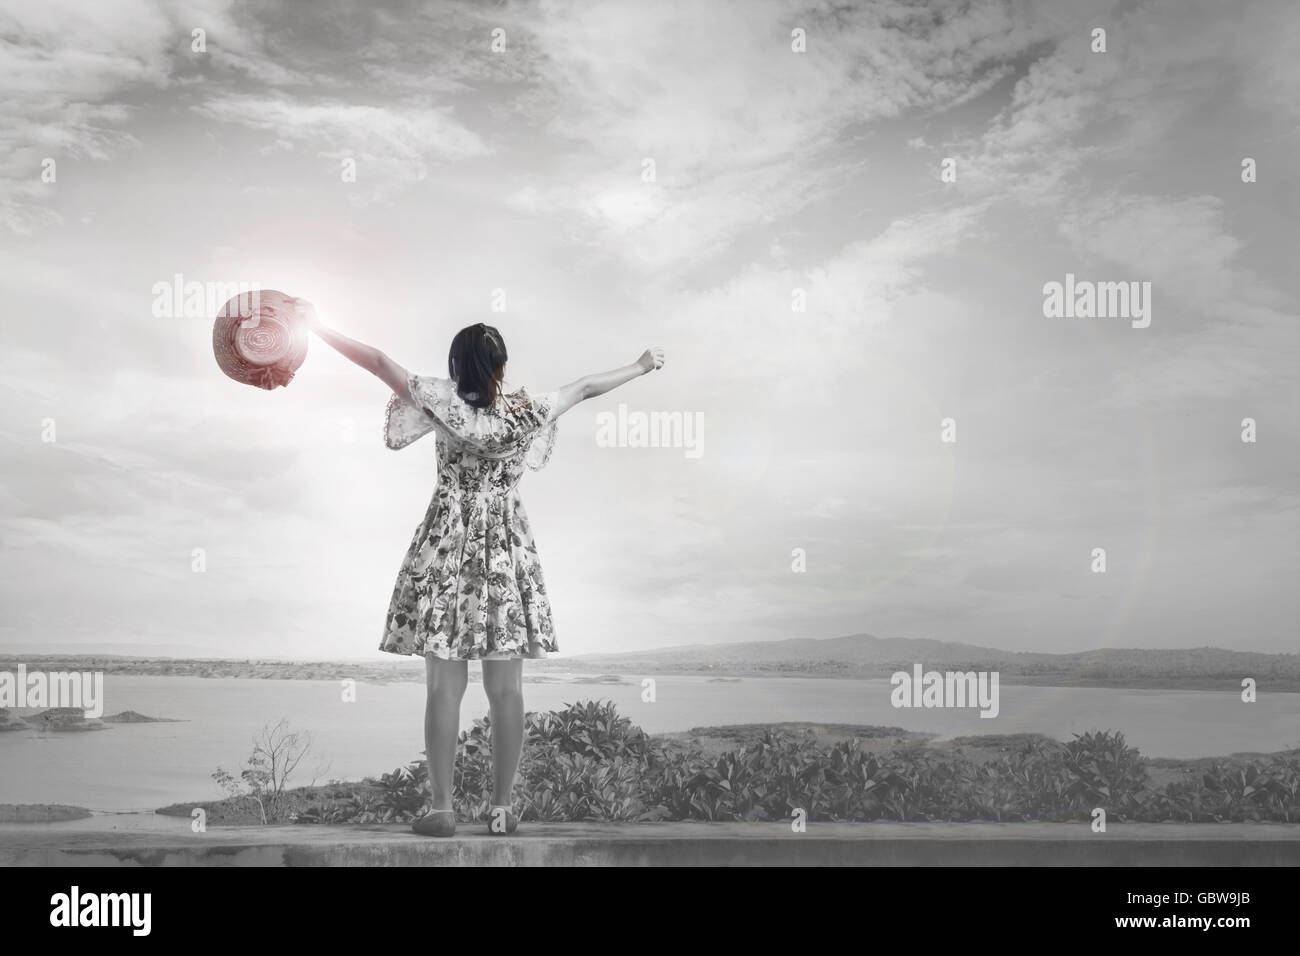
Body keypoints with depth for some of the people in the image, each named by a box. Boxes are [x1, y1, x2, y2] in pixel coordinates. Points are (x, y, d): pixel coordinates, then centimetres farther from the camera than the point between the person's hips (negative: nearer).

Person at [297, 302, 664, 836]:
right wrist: (642, 366, 26)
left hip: (448, 550, -1)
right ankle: (502, 808, 8)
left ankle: (441, 808, 2)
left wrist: (317, 327, 1)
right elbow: (587, 387, 11)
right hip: (506, 552, 1)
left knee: (444, 687, 1)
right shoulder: (526, 411, -4)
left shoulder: (446, 404, -9)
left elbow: (379, 363, -7)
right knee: (506, 689, 5)